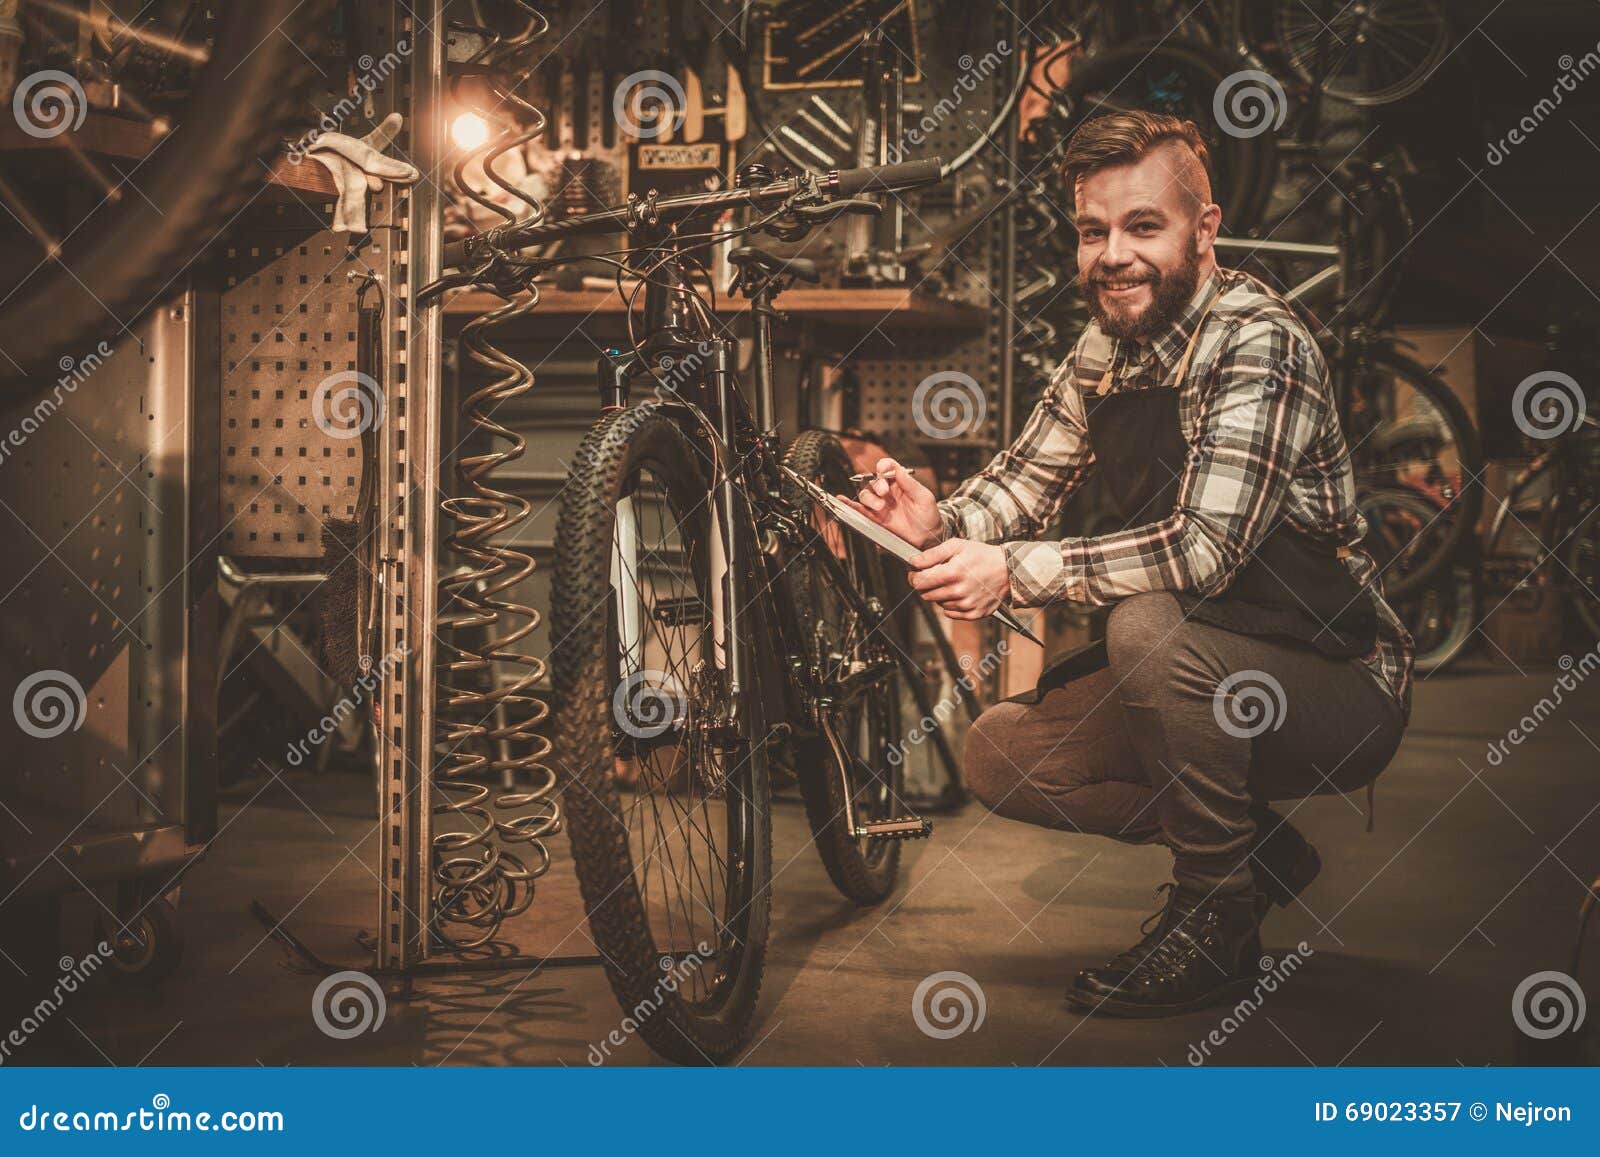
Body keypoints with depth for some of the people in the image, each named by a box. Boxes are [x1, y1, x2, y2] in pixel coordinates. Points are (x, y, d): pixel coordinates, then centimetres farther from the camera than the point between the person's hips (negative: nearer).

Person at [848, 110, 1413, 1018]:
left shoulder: (1259, 343, -23)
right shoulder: (1107, 348, 2)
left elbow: (1203, 549, -33)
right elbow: (1027, 476, 6)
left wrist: (1013, 571, -34)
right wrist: (941, 522, -16)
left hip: (1345, 687, -8)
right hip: (1216, 675, 8)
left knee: (1151, 625, -34)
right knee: (999, 755, -2)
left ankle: (1216, 925, -14)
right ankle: (1256, 849, 13)